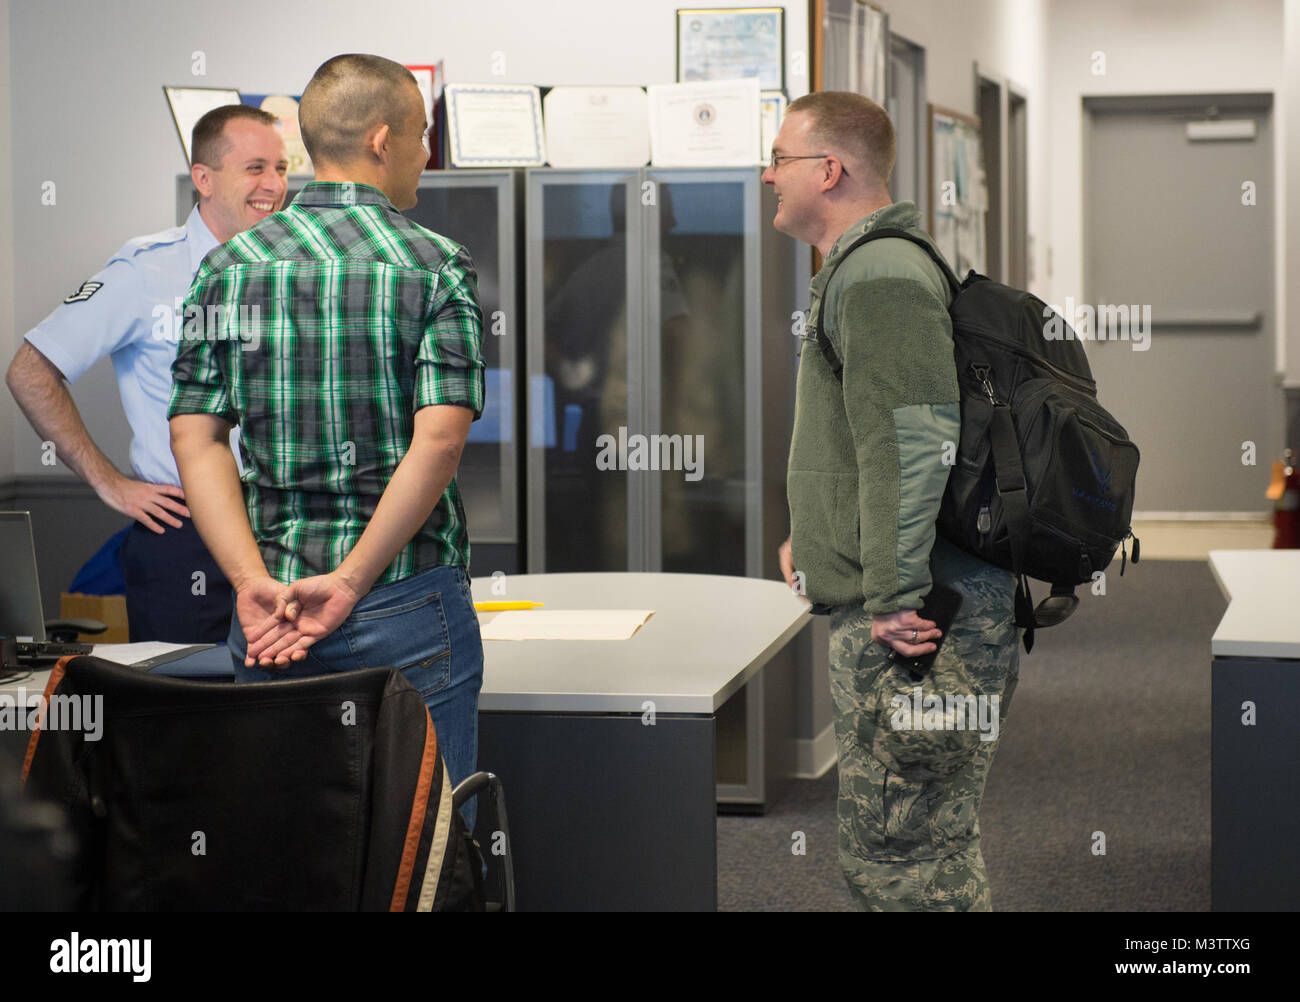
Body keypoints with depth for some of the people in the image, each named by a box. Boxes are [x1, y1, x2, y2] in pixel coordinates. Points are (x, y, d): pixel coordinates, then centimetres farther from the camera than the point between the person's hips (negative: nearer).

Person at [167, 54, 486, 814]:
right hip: (408, 605, -4)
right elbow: (439, 439, -17)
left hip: (269, 615, 4)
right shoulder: (437, 267, -5)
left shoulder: (228, 267, 6)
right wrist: (350, 582, -16)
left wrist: (254, 581, -9)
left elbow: (196, 439, -2)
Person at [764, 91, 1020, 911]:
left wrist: (893, 595, -24)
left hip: (910, 625, -11)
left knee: (905, 860, -6)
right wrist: (815, 535, 26)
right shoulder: (864, 268, 20)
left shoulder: (880, 274, -15)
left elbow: (914, 440, -24)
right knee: (907, 852, 18)